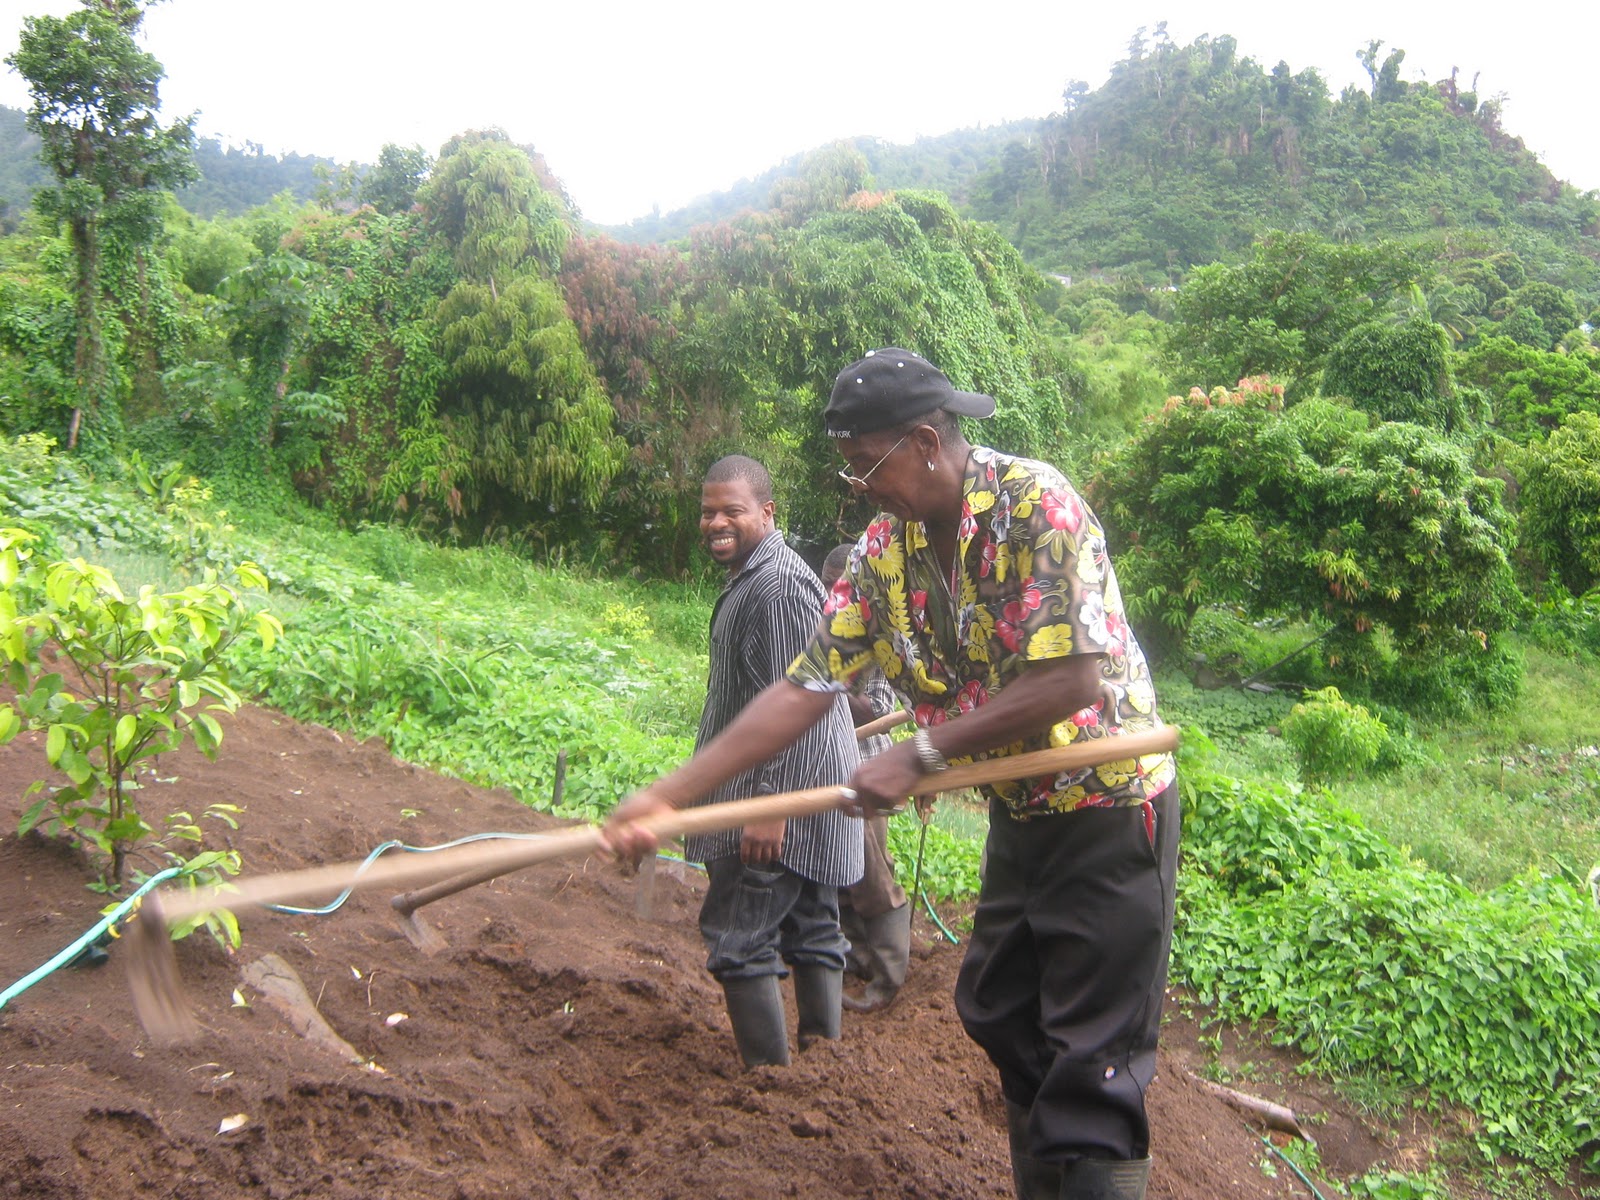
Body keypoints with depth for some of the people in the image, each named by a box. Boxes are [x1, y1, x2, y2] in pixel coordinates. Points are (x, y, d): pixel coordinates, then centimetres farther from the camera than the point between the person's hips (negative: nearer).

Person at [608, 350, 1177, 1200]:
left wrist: (921, 756, -24)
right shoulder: (881, 553, -3)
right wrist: (667, 795, -10)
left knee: (1091, 1060, -4)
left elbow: (1073, 680, -28)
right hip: (1020, 812, 7)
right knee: (1000, 1019, 15)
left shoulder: (1035, 504, -22)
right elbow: (803, 690, -4)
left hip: (1109, 804, -7)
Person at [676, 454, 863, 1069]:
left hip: (785, 791, -11)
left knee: (738, 939, -7)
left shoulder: (780, 584, -17)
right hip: (809, 788, 11)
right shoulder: (751, 577, 17)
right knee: (811, 931, 14)